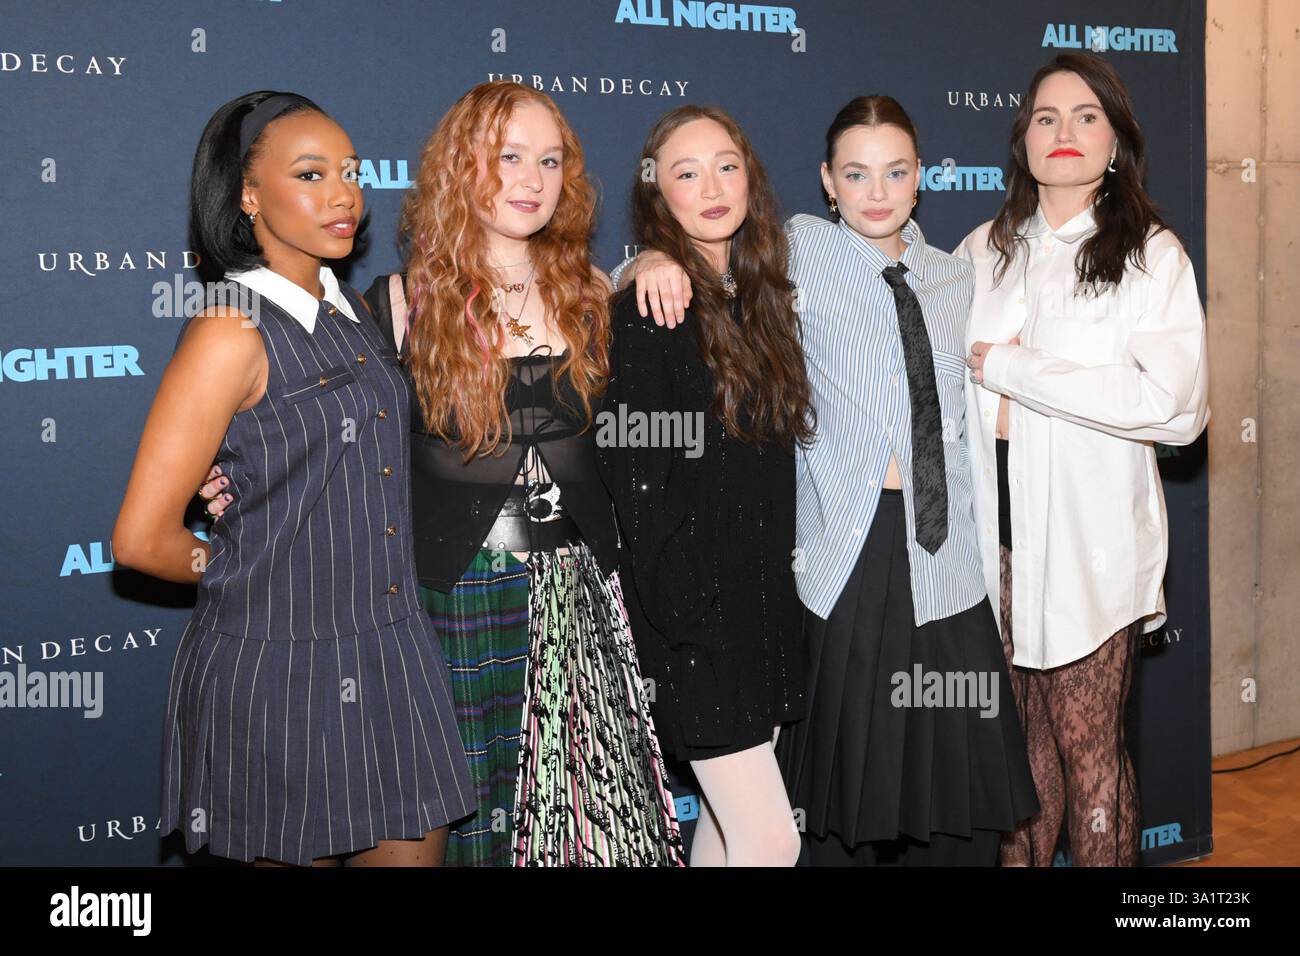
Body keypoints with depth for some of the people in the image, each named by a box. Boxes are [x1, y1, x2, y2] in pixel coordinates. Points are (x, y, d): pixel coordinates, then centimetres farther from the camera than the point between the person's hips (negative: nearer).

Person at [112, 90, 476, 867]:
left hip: (395, 657, 7)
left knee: (414, 850, 12)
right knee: (301, 853, 11)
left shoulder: (354, 310, 9)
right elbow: (143, 539, -16)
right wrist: (236, 573, 0)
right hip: (281, 672, -6)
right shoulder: (232, 333, -15)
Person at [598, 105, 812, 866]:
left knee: (729, 820, 15)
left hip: (766, 603, 7)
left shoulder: (764, 299, 11)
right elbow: (634, 480, -13)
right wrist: (676, 623, -13)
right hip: (695, 614, -7)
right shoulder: (646, 313, -11)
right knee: (772, 839, -5)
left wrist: (782, 593, 11)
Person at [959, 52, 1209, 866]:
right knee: (1023, 730, 11)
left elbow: (1173, 403, -15)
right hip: (999, 521, 4)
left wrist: (1005, 368, -13)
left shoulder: (1151, 255, -1)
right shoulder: (984, 252, 12)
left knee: (1088, 740, 2)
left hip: (1089, 530, -3)